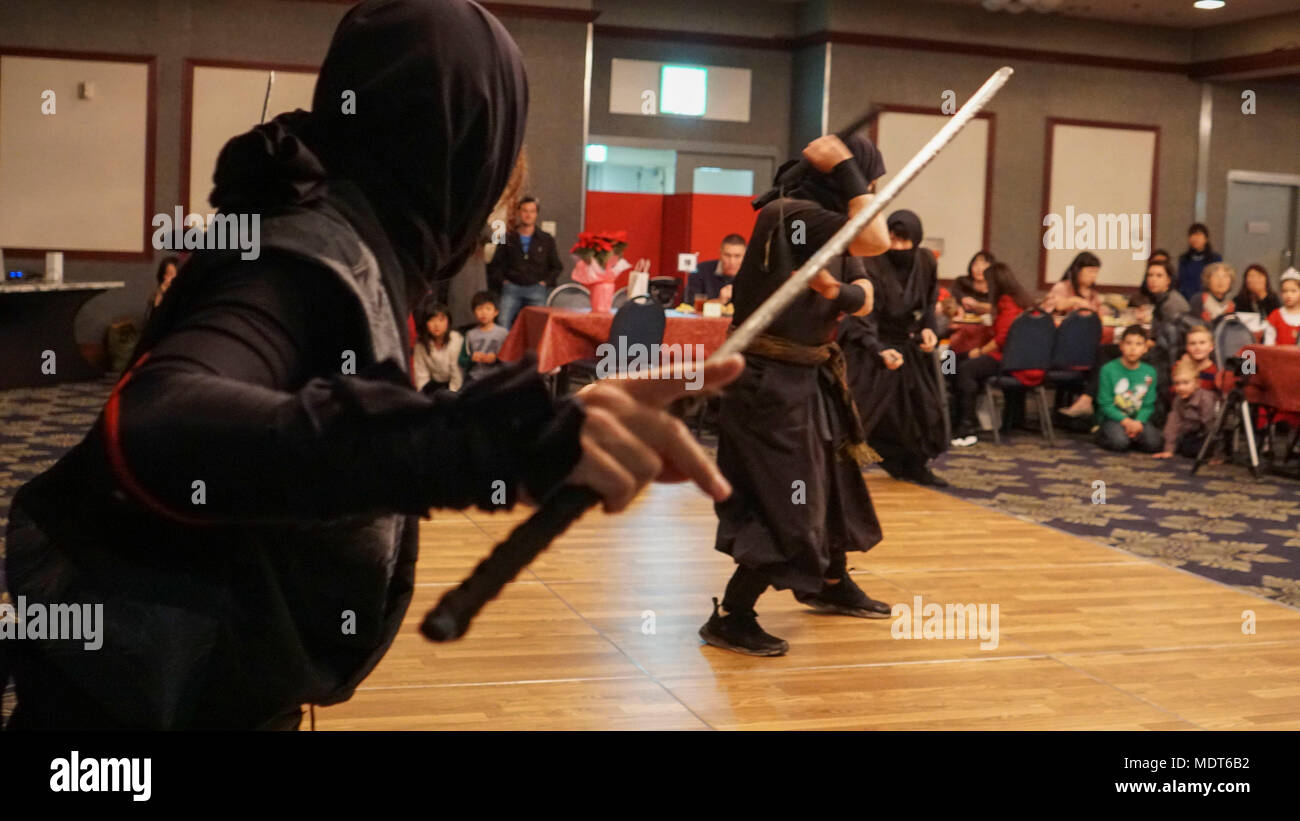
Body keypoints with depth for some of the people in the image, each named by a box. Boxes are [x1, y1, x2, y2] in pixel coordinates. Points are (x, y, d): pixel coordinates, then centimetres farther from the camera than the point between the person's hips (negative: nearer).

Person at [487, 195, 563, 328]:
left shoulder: (546, 239, 12)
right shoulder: (508, 238, 13)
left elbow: (556, 267, 15)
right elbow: (495, 265, 17)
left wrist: (545, 282, 2)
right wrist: (502, 281, 3)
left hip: (536, 289, 0)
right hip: (512, 288, 0)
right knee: (503, 322, -15)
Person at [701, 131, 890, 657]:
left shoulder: (831, 226, 8)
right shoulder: (788, 215, -22)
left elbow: (864, 299, 5)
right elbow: (877, 241, -32)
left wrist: (841, 292, -17)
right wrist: (845, 170, -23)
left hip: (807, 377, 10)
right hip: (770, 381, -10)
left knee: (833, 478, 22)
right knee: (787, 505, -8)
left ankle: (831, 584, 43)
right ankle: (730, 619, 3)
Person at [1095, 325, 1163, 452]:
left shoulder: (1149, 372, 2)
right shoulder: (1108, 369, -8)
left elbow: (1148, 405, 2)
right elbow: (1105, 404, -9)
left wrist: (1138, 422, -18)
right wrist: (1125, 421, -19)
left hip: (1139, 419, 3)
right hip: (1113, 418, -3)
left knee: (1153, 443, -24)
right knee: (1119, 442, -32)